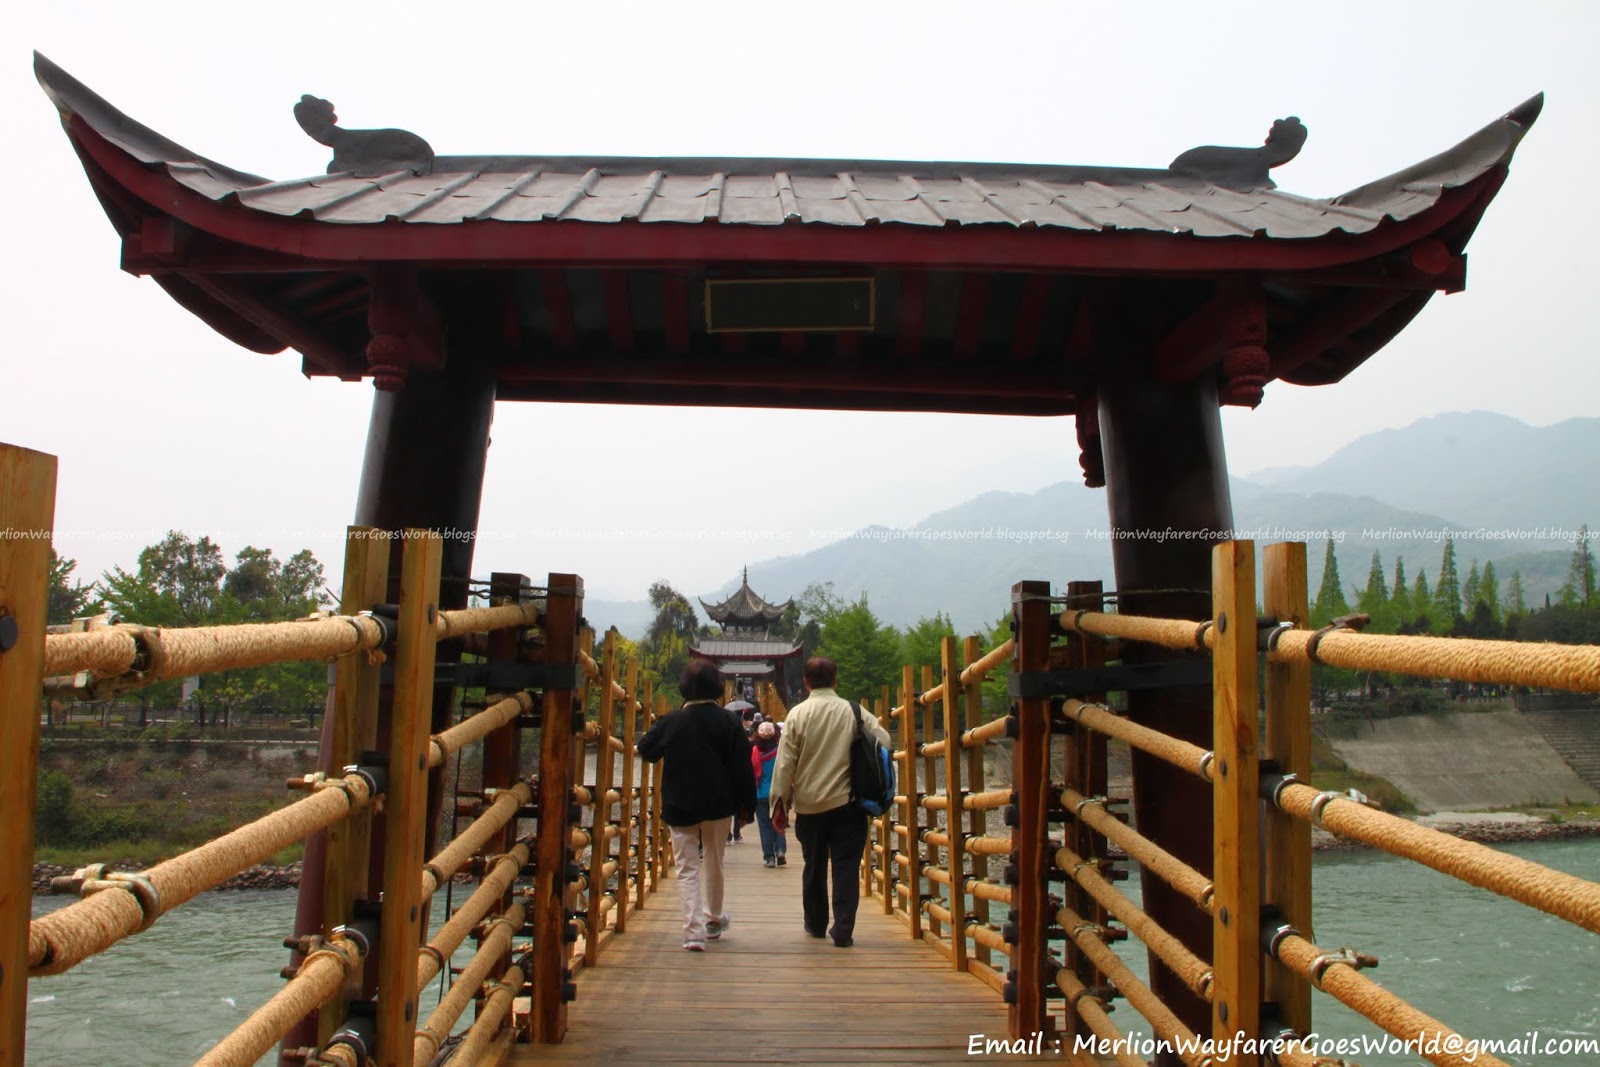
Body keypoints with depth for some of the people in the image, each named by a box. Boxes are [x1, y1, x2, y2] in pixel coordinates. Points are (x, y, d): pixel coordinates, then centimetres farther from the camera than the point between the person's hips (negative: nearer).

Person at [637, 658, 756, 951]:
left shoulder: (670, 722, -6)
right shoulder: (728, 722, -7)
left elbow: (645, 751, 8)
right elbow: (743, 767, -6)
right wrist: (746, 805, 1)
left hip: (679, 806, -1)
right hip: (719, 805, 1)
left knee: (687, 867, 4)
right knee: (714, 861, 20)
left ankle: (694, 931, -8)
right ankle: (713, 918, 35)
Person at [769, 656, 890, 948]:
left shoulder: (798, 714, -5)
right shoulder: (853, 711, -4)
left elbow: (785, 763, -6)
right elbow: (884, 742, -3)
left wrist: (780, 803, 1)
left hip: (809, 804, 1)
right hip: (848, 803, -1)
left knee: (814, 868, 16)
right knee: (846, 867, 3)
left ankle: (816, 925, 29)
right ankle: (843, 931, -2)